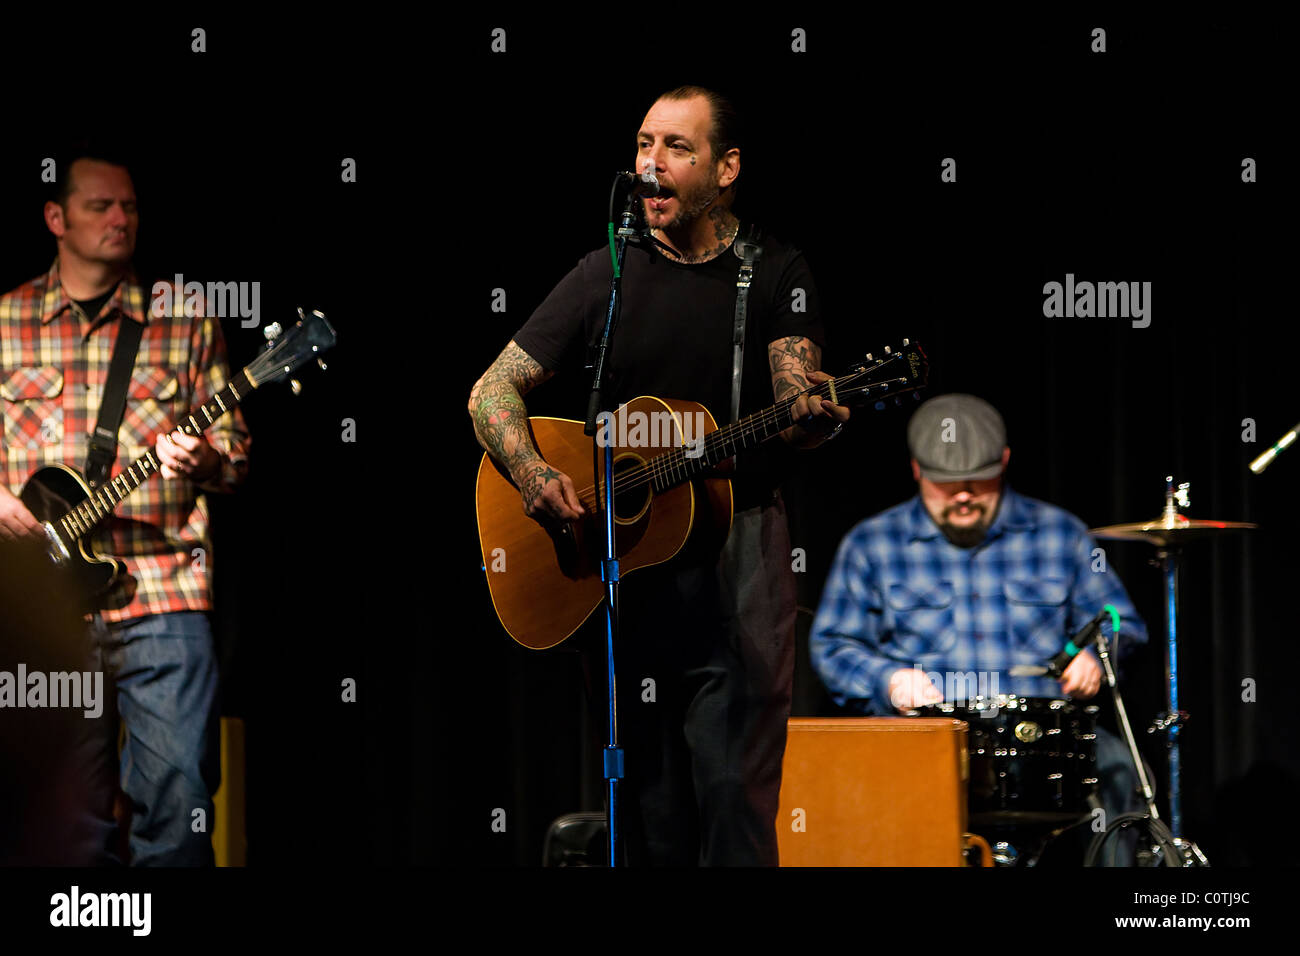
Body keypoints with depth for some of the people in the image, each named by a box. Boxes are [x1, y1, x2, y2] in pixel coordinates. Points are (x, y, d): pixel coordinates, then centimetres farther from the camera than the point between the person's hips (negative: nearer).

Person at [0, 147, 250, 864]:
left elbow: (236, 447, 11)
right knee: (69, 812, 3)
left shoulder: (184, 321, 10)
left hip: (163, 593, -1)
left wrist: (204, 461, -11)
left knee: (181, 793, -9)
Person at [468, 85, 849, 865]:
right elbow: (494, 390, 9)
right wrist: (531, 472, -12)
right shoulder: (605, 278, 9)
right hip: (624, 556, 2)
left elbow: (796, 411, -7)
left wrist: (814, 416, -33)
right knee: (649, 807, 3)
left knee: (735, 793, -12)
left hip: (737, 551, -2)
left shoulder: (774, 274, 4)